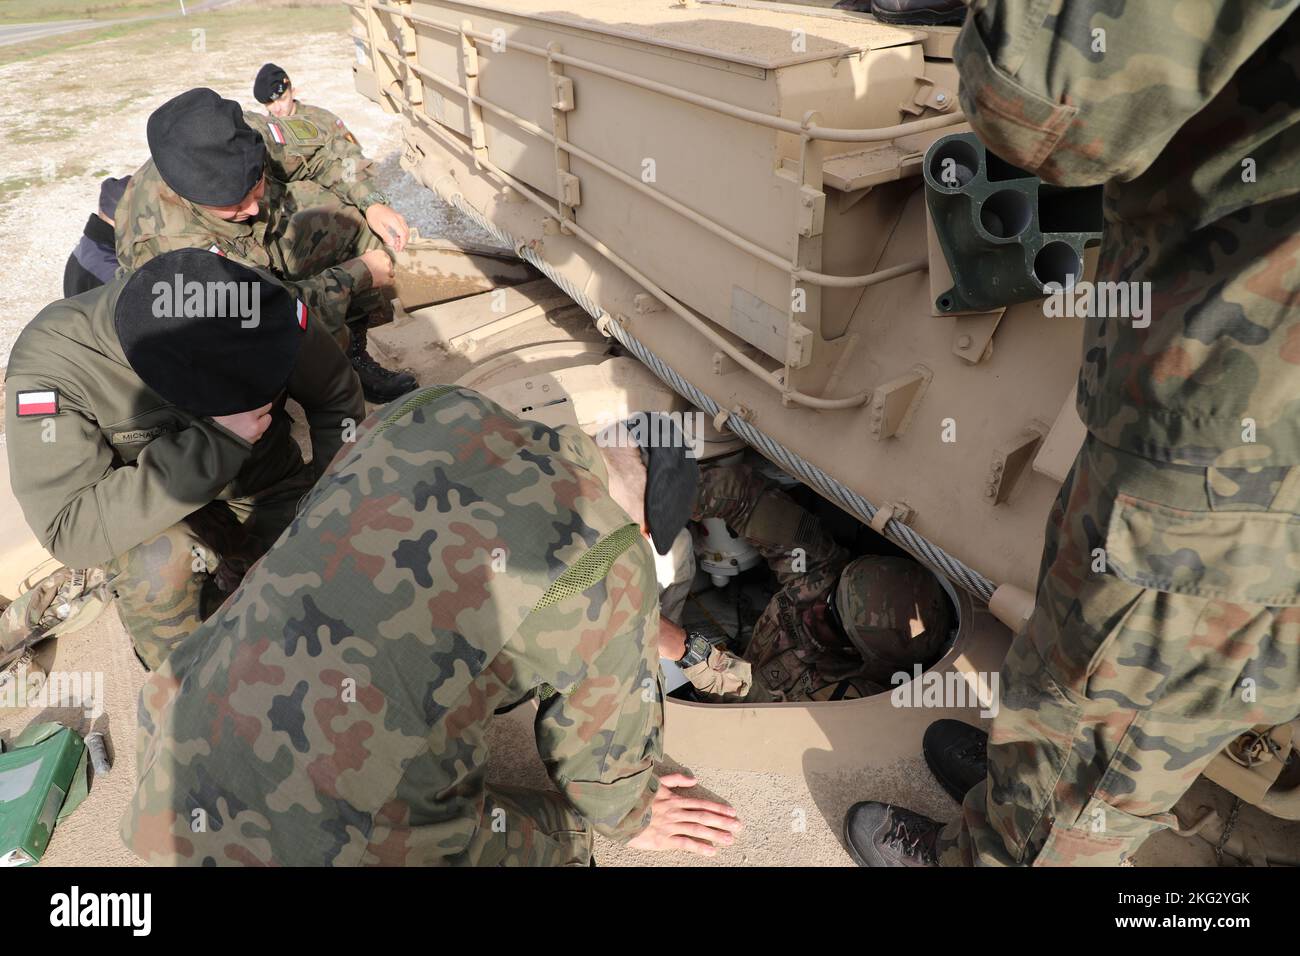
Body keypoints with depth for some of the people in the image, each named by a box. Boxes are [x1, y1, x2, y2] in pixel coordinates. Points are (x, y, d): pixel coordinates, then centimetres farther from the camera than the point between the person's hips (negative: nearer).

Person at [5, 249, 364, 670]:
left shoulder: (263, 305, -25)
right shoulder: (50, 362, -29)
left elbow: (337, 397, -9)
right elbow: (67, 530, -33)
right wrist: (214, 443, -42)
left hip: (267, 490, 2)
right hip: (147, 513, -1)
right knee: (160, 560, -34)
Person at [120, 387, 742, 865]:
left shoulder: (432, 409, 3)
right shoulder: (608, 567, -10)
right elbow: (604, 731, 8)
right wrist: (627, 816, 32)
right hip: (334, 840, -5)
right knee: (556, 833, 19)